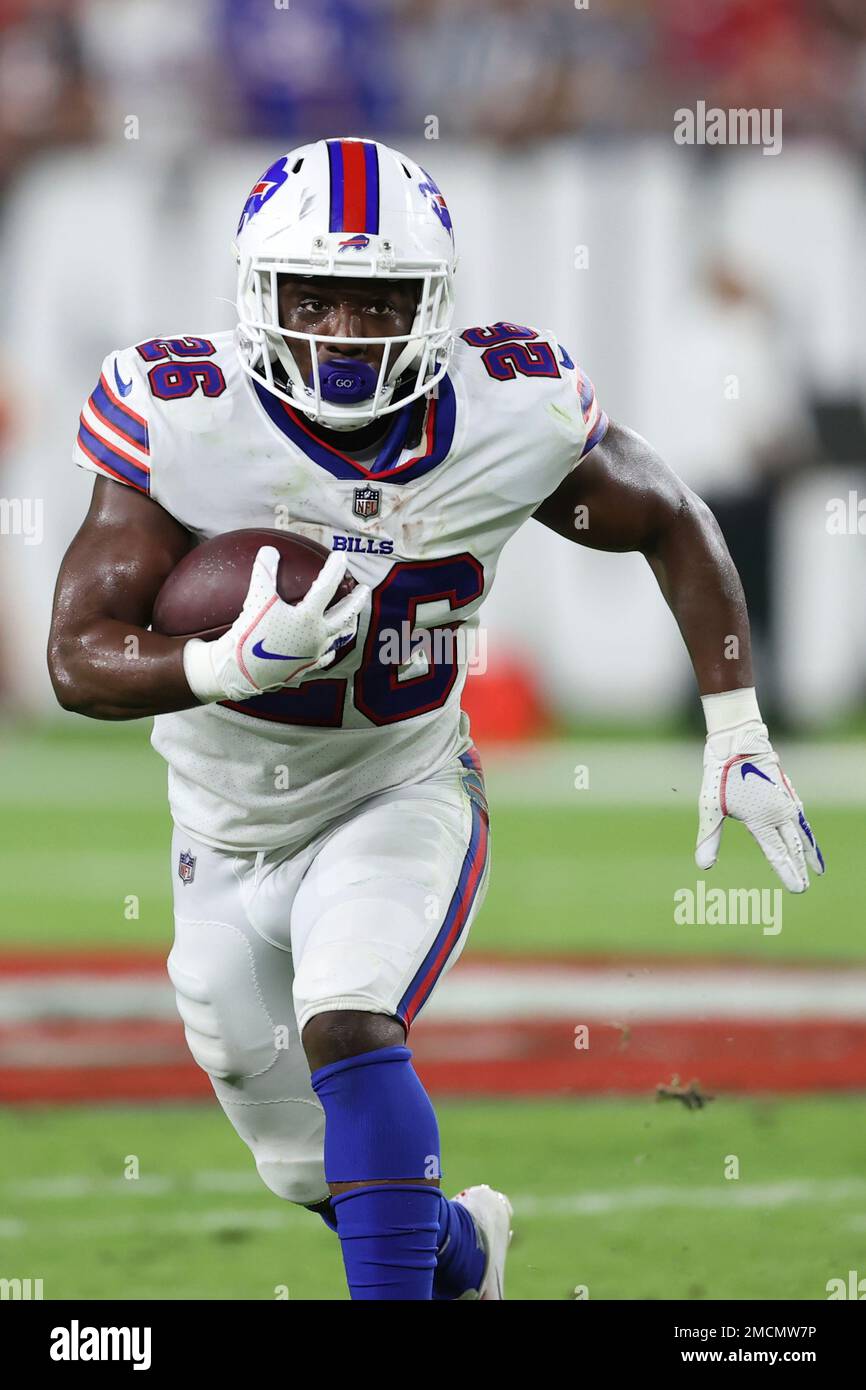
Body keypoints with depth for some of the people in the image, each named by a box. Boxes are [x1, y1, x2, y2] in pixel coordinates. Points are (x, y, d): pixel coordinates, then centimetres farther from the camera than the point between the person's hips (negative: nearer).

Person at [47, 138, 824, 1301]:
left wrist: (737, 739, -4)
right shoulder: (188, 423, -24)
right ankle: (463, 1248, 47)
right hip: (232, 828, 1)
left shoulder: (512, 413, -18)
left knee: (347, 1026, -32)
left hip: (401, 800, -1)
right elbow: (80, 658, -24)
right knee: (325, 1180, 15)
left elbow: (672, 525, 1)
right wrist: (236, 662, -43)